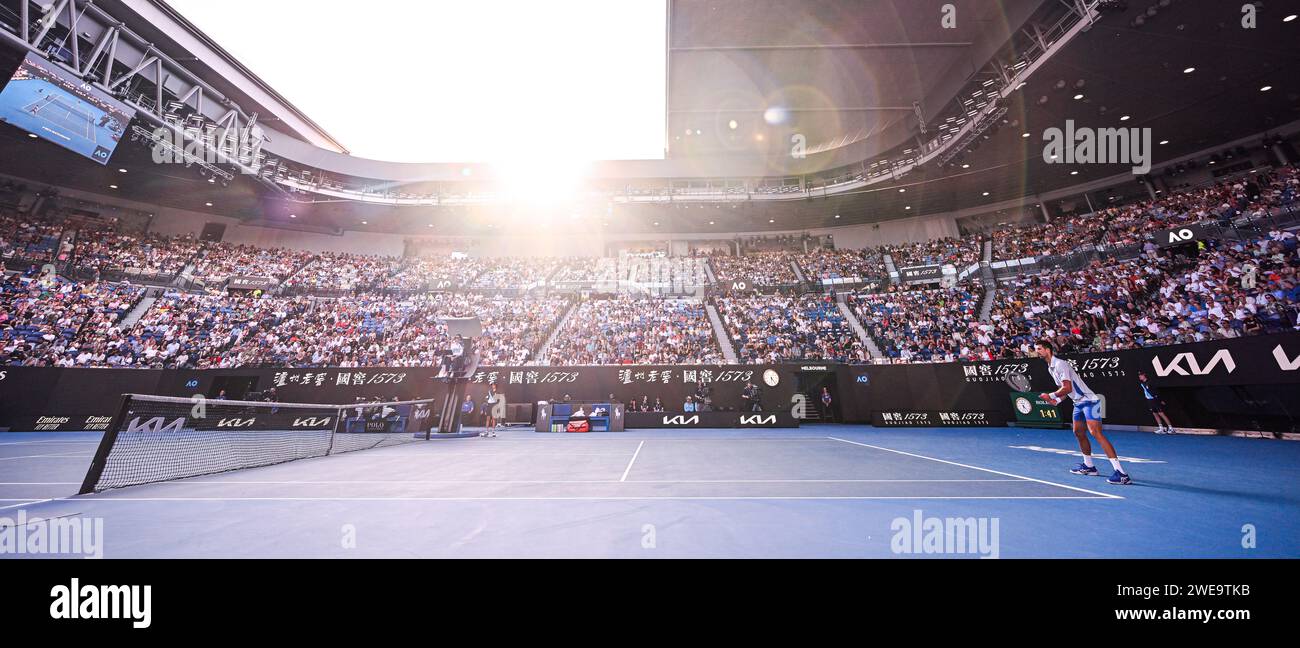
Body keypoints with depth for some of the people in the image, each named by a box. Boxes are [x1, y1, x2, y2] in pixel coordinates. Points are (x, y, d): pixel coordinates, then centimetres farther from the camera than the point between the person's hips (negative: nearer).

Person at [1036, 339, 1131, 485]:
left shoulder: (1060, 364, -18)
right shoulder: (1050, 368, 13)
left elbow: (1067, 388, -23)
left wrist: (1051, 395, -16)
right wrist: (1056, 400, 5)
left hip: (1089, 400, -10)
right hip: (1078, 403, 10)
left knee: (1095, 432, -20)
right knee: (1078, 432, 15)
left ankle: (1121, 473, -23)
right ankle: (1088, 466, 28)